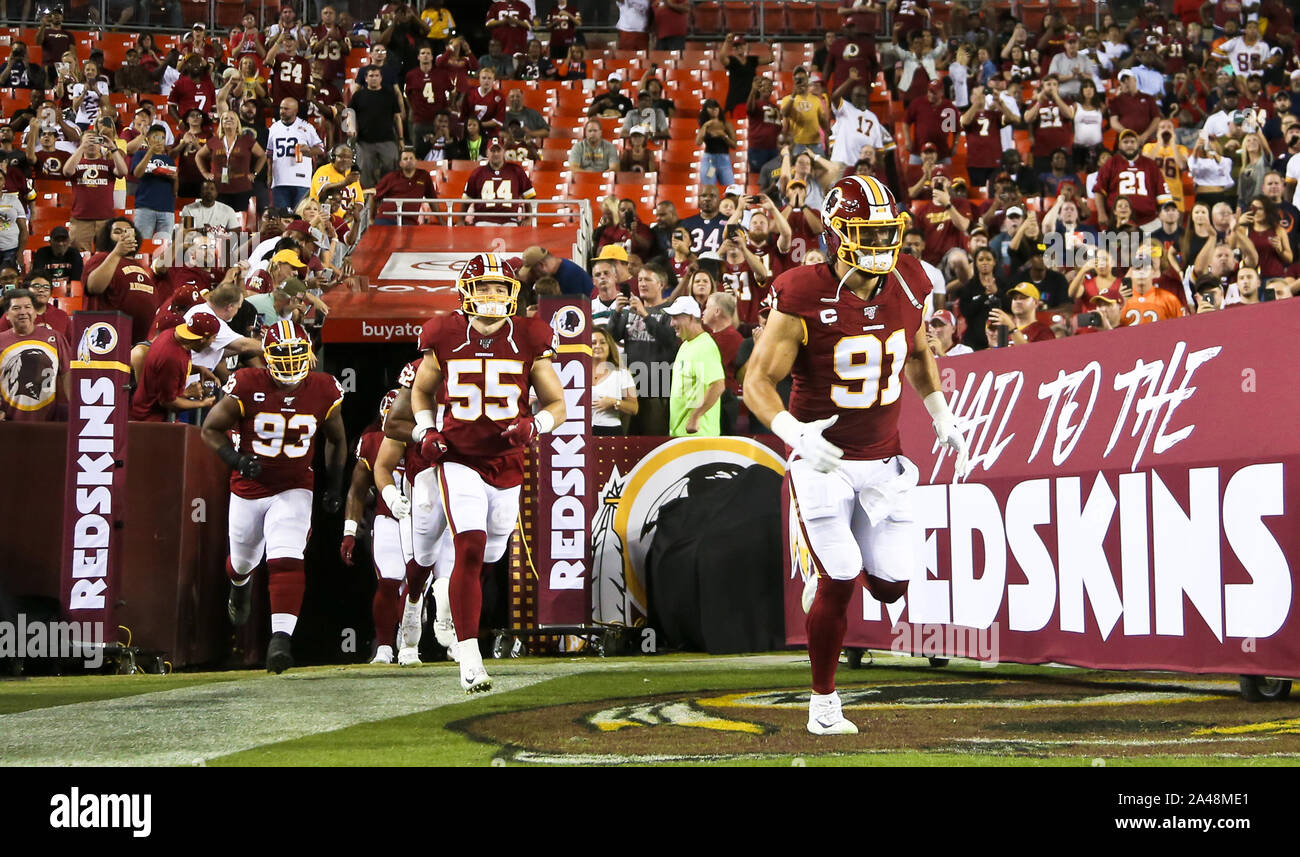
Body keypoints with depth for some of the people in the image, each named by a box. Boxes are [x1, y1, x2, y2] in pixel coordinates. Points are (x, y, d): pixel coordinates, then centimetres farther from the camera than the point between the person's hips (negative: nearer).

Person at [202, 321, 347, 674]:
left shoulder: (323, 392, -8)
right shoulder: (247, 387, -15)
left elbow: (337, 441, 11)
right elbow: (211, 429, -4)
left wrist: (335, 487, 9)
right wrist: (236, 460, -20)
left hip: (294, 491, -1)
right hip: (248, 490, 1)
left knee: (287, 561, -22)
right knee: (243, 560, 21)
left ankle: (281, 636, -23)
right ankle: (239, 586, 59)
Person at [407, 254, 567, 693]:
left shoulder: (528, 341, -3)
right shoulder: (445, 338, -4)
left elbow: (557, 405, 4)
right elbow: (421, 391, 15)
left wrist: (532, 426, -17)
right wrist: (425, 431, -3)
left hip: (507, 464, 3)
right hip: (460, 460, -2)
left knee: (489, 555, 15)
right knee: (470, 550, -18)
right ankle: (469, 660, -16)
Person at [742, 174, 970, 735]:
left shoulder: (908, 285, -3)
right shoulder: (805, 297, -18)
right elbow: (758, 381, -17)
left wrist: (943, 420, 12)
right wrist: (795, 434, -33)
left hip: (883, 459, 5)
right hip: (823, 459, -5)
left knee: (890, 586, 4)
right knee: (838, 584, -9)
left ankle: (828, 577, 40)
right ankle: (823, 703, 11)